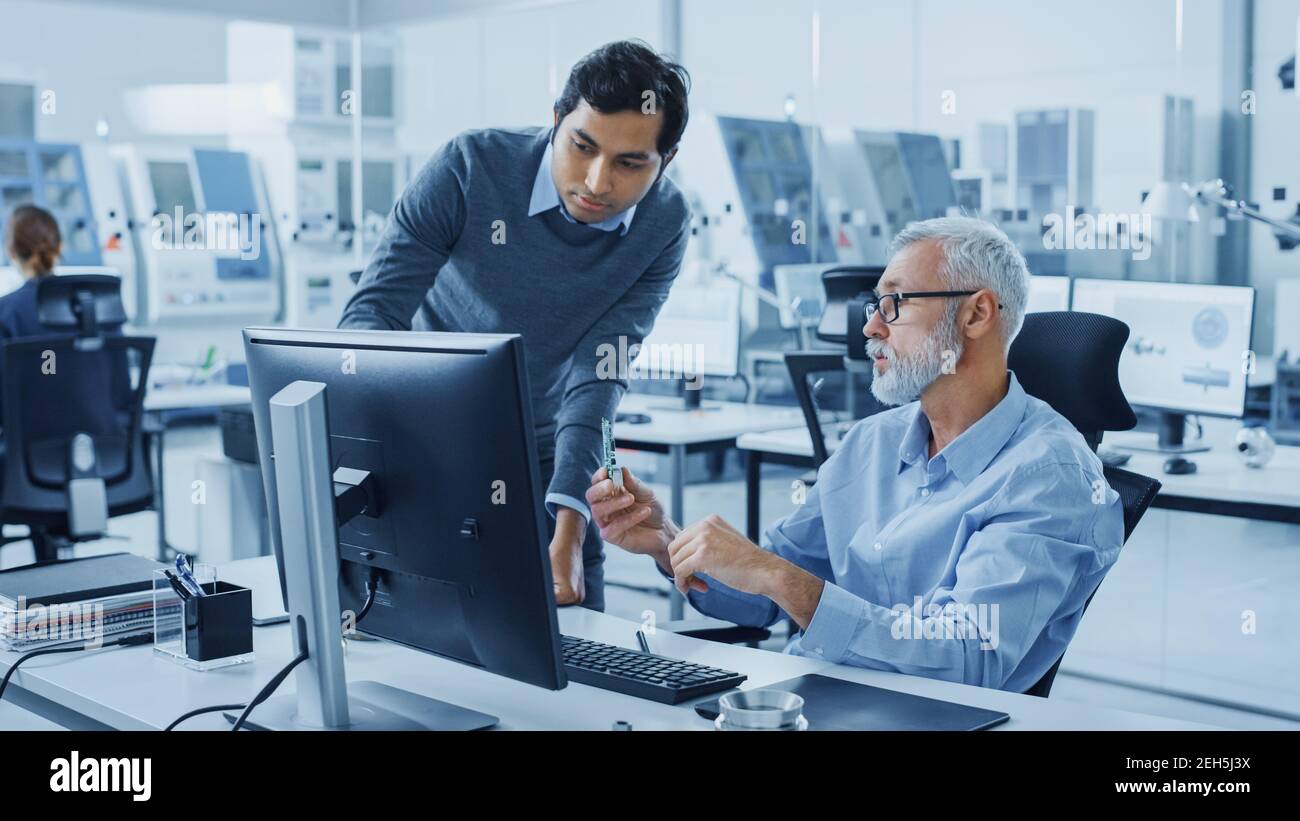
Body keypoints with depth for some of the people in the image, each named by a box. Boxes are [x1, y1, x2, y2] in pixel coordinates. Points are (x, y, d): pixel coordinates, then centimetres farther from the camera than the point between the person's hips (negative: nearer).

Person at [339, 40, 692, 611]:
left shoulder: (664, 226, -16)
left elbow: (598, 373, -19)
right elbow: (370, 313, -23)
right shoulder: (470, 168, -23)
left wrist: (567, 535, -29)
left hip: (546, 462, 2)